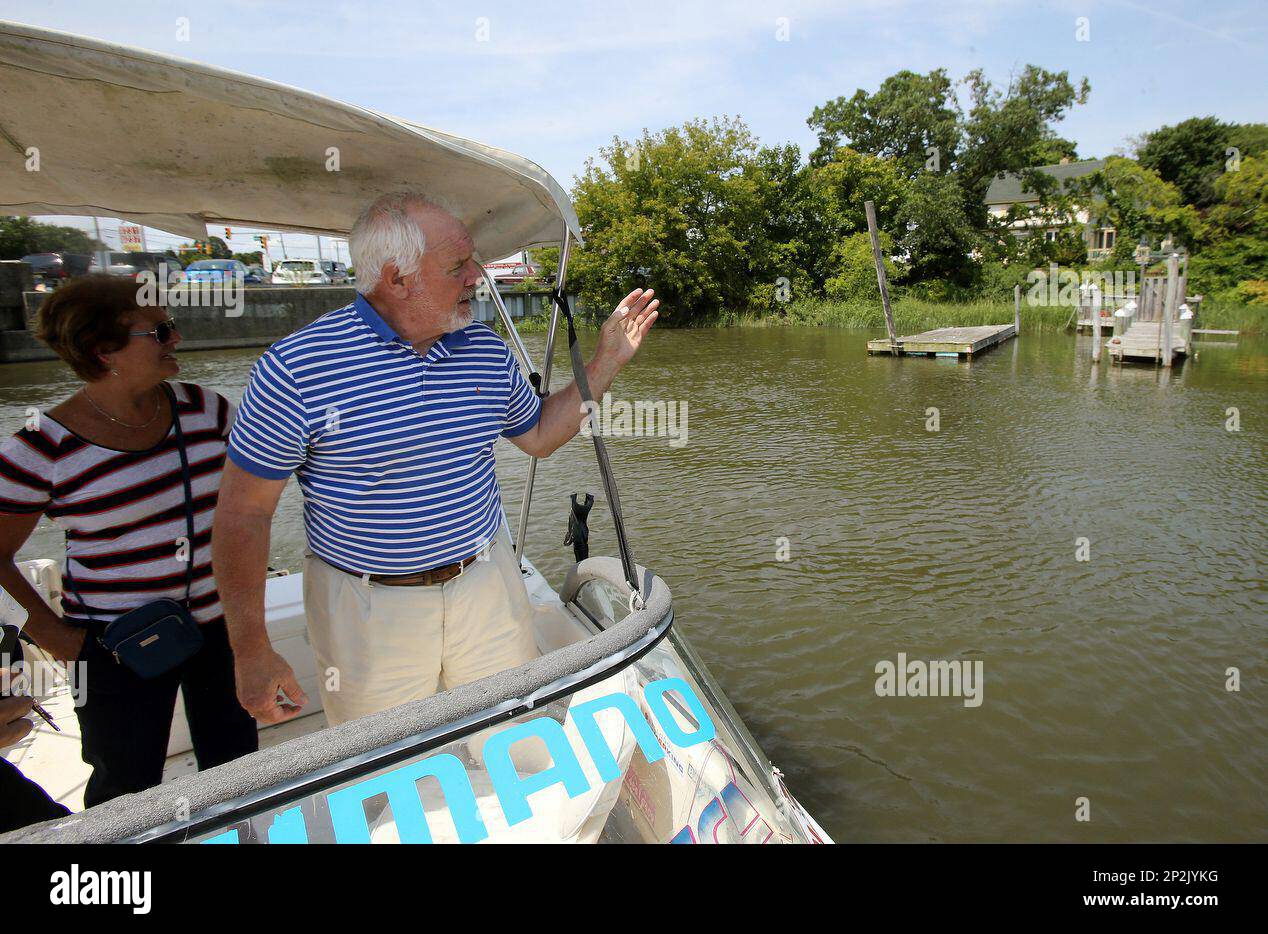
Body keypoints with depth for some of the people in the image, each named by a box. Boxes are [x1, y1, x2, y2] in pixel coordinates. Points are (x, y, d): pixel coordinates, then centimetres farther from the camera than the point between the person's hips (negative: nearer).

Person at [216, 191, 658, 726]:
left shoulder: (486, 348, 0)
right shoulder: (296, 367, -16)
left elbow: (538, 436, 14)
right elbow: (243, 513, -11)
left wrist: (608, 360, 5)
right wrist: (251, 652, -8)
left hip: (485, 582, 4)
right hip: (368, 609, -3)